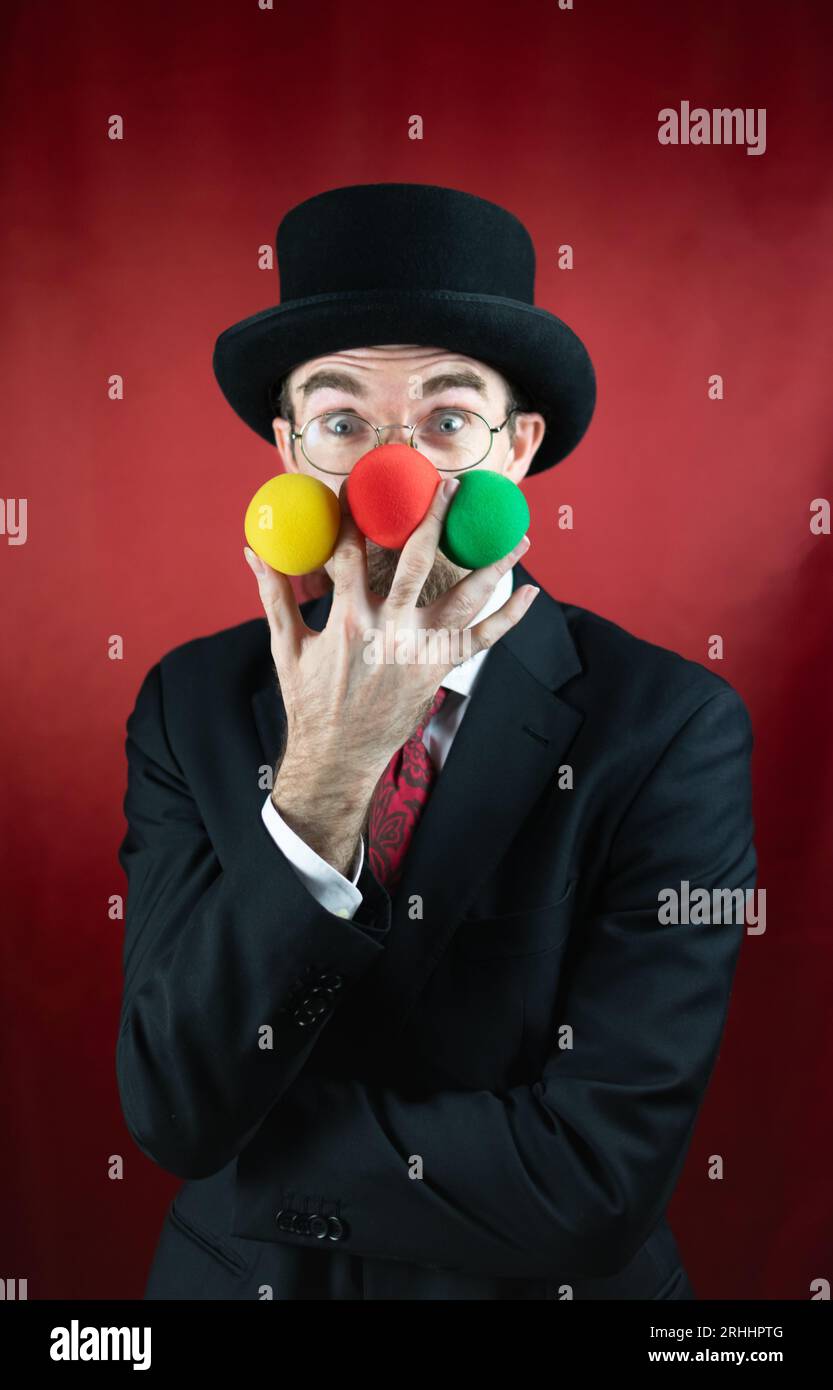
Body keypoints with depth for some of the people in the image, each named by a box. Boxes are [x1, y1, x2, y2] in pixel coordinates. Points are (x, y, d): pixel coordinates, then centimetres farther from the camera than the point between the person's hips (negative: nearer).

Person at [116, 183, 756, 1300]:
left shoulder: (676, 729, -20)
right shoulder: (191, 703, -12)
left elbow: (604, 1174, -24)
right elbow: (173, 1112, -19)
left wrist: (251, 1136, -17)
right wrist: (319, 779, -32)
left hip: (549, 1282, -1)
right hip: (235, 1273, 2)